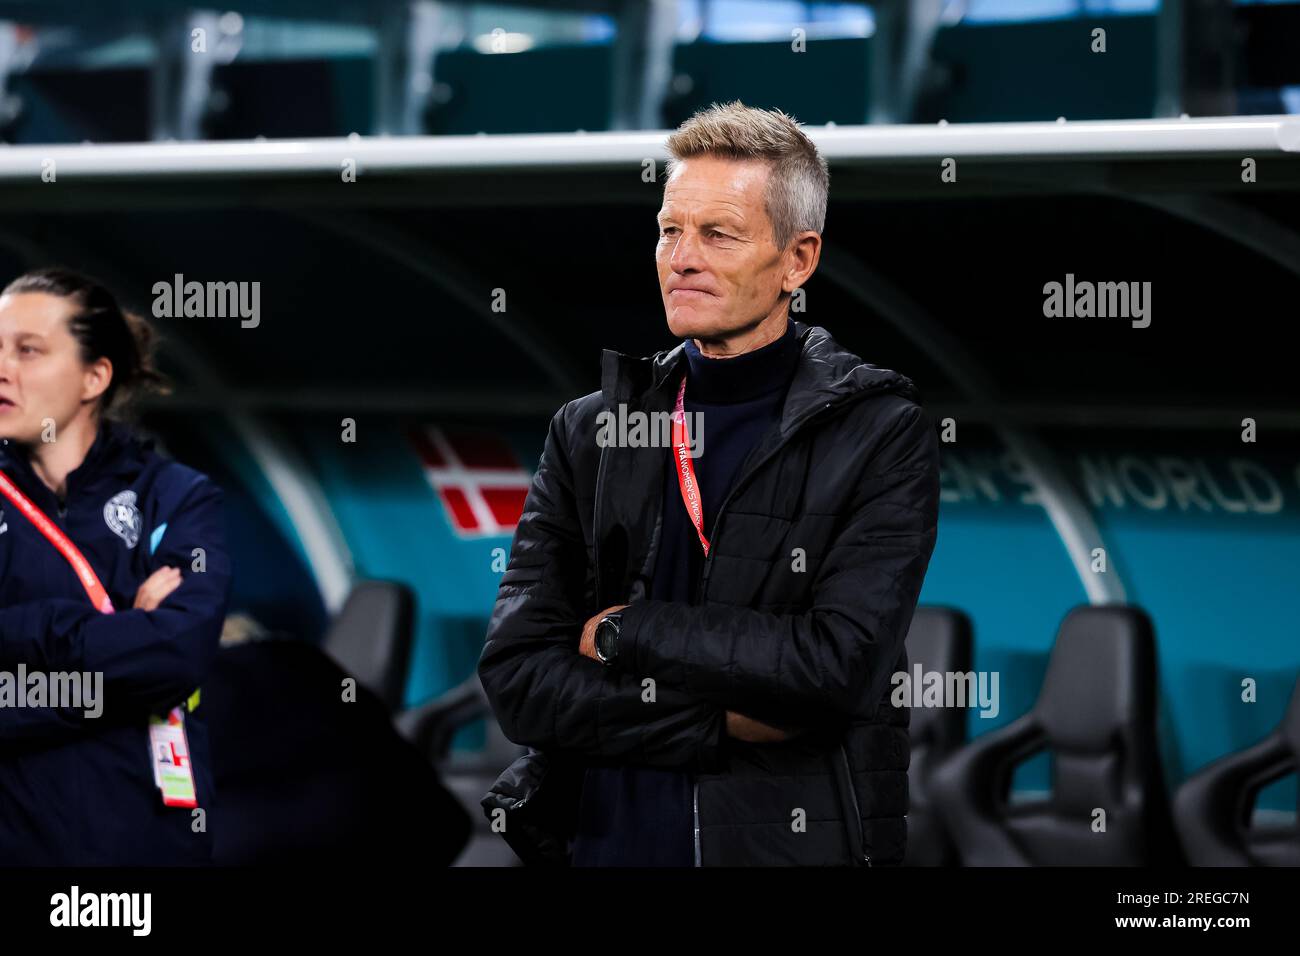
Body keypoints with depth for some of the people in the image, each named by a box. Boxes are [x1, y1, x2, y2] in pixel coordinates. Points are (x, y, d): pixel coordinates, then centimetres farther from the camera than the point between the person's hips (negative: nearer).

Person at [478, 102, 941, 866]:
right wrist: (727, 722, -16)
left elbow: (842, 664, -19)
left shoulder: (882, 434, -6)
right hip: (603, 841, 3)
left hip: (794, 840, -3)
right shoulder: (590, 431, 4)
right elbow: (518, 678, -5)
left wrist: (623, 631, -11)